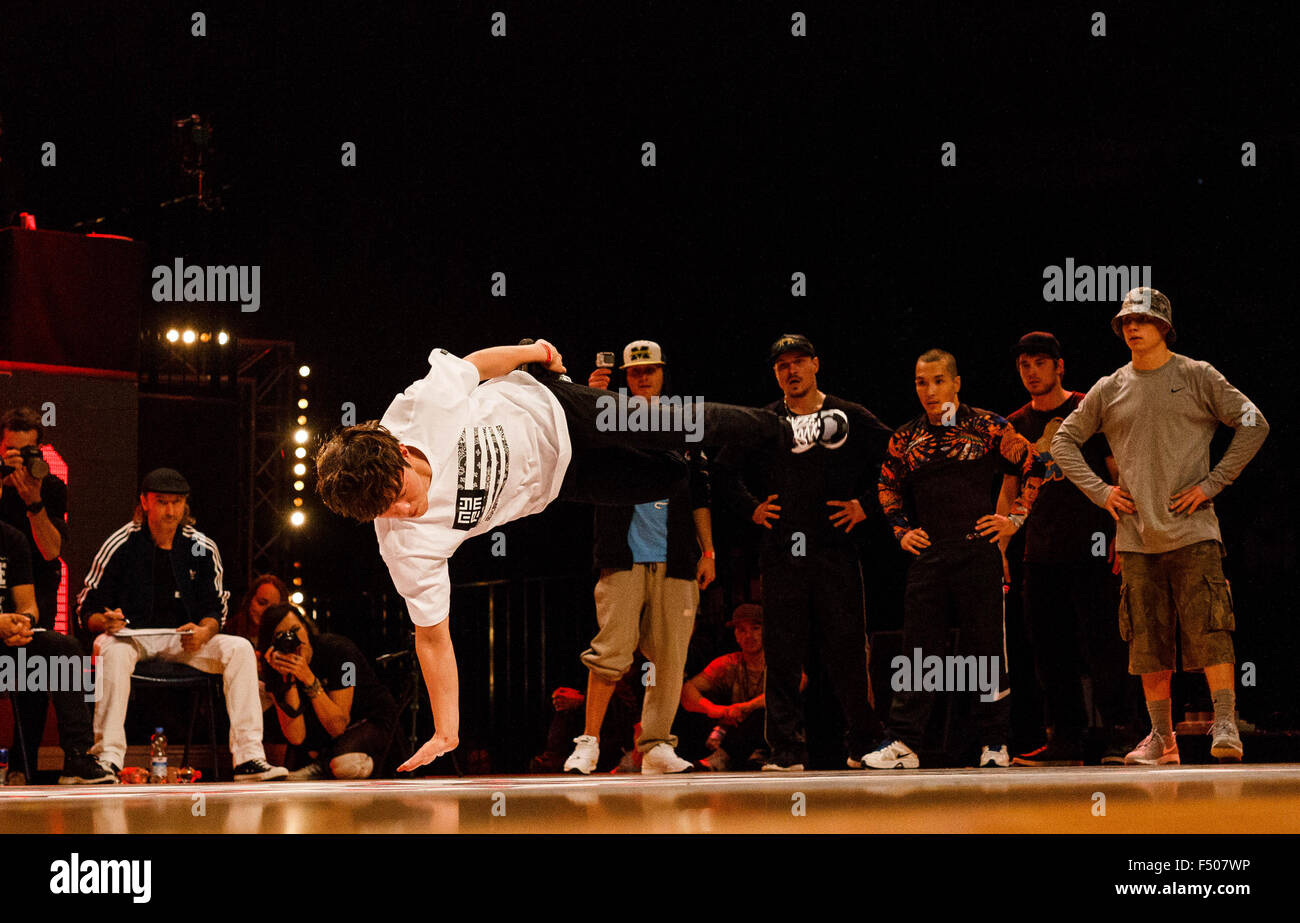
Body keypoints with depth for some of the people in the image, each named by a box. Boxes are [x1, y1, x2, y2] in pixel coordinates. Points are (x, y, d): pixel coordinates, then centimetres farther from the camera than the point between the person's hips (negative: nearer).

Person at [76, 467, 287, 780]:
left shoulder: (202, 548, 5)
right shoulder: (120, 545, -3)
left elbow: (215, 609, 8)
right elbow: (87, 607, -1)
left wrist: (204, 632, -15)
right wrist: (105, 622, -25)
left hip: (183, 641, 3)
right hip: (132, 636, -3)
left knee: (240, 648, -21)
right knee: (114, 650, -38)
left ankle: (249, 758, -26)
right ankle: (108, 757, -40)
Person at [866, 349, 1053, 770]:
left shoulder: (987, 428, 0)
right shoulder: (905, 439, 10)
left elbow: (1038, 467, 5)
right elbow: (888, 487, 26)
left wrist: (1014, 517, 0)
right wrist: (902, 530, 13)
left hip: (978, 551, -3)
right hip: (927, 554, 3)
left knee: (987, 648, 1)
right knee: (917, 649, 0)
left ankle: (994, 742, 9)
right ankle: (902, 742, 0)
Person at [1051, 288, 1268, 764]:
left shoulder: (1198, 377, 3)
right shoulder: (1109, 390, 11)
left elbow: (1254, 425, 1)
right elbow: (1064, 442, 19)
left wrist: (1211, 483, -5)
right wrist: (1099, 491, 6)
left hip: (1192, 529, -3)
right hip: (1136, 534, 3)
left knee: (1208, 629, -12)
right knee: (1148, 638, 4)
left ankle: (1226, 727, -10)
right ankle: (1161, 737, 12)